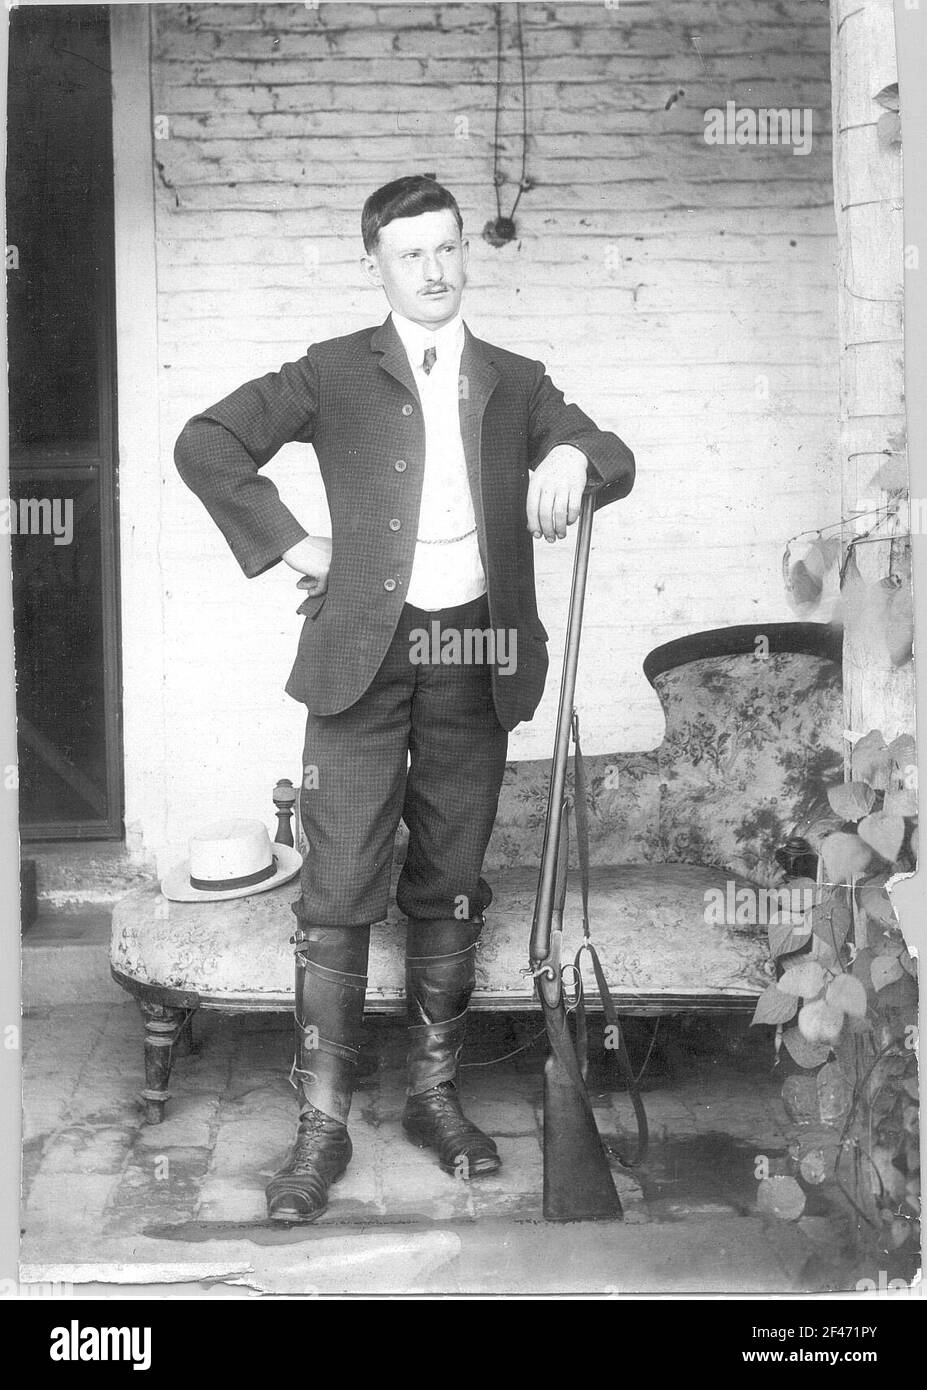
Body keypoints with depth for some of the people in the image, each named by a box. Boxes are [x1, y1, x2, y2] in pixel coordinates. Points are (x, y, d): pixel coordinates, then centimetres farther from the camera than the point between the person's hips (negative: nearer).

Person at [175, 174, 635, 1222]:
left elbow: (616, 458, 12)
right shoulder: (334, 374, 6)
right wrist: (289, 544, -4)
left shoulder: (514, 383, 15)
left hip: (476, 656, 3)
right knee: (339, 891, -6)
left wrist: (572, 456, -11)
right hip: (365, 653, -3)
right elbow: (206, 444, 3)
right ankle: (321, 1124, 1)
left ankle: (435, 1094, 22)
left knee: (450, 889, 9)